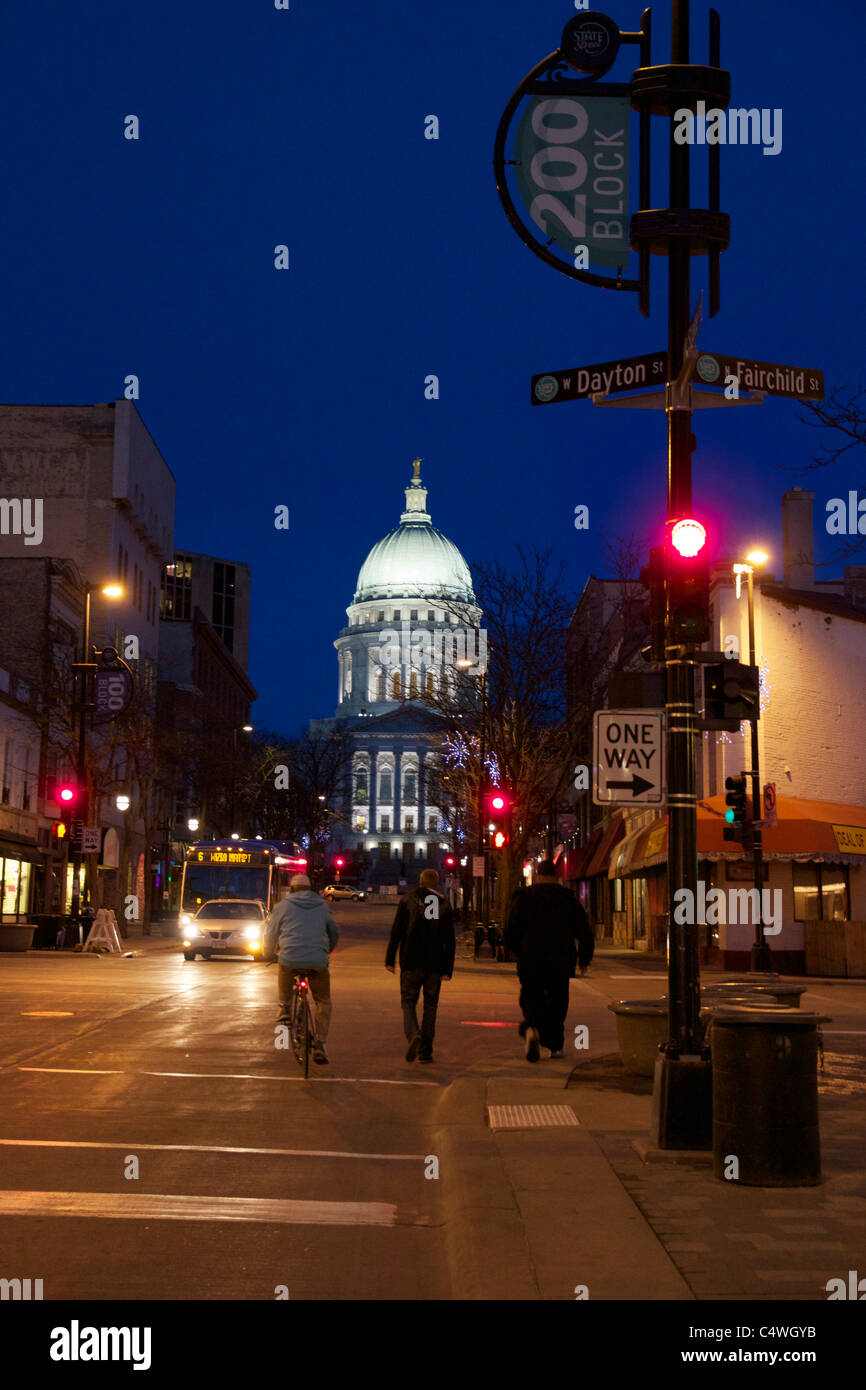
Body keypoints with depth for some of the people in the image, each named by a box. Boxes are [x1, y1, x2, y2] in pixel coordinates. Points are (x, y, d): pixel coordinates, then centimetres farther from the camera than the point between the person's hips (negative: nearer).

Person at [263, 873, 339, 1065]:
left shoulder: (282, 906, 12)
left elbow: (270, 934, 18)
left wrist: (268, 956, 38)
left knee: (283, 970, 36)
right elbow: (334, 934, 30)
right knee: (323, 1003, 15)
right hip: (318, 962, 1)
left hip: (290, 960, -1)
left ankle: (285, 1008, 23)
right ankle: (320, 1044, 3)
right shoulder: (322, 906, 18)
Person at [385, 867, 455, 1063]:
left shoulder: (407, 900, 2)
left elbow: (396, 932, -3)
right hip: (435, 964, 2)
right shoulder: (444, 904, 6)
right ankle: (425, 1051, 9)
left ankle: (413, 1034, -22)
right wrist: (448, 969, 3)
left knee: (408, 1002, 6)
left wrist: (390, 959, 0)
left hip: (411, 961, -2)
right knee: (430, 1005, 11)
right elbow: (449, 941, 3)